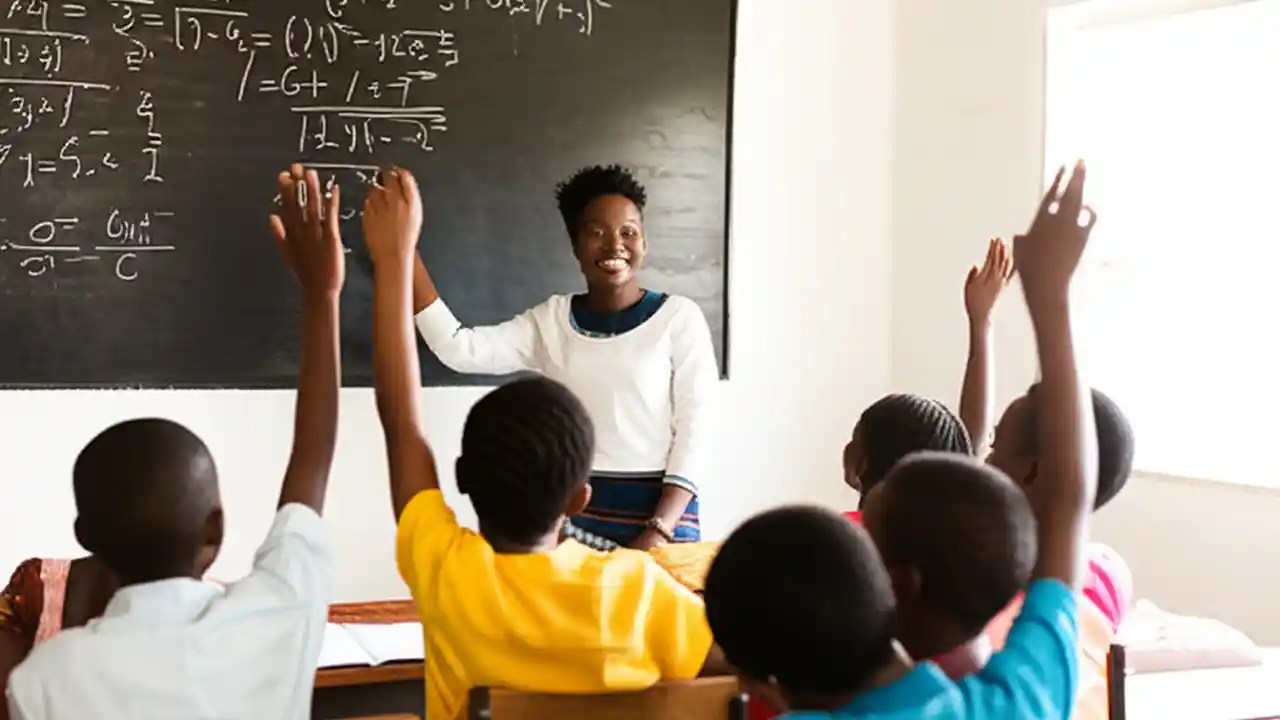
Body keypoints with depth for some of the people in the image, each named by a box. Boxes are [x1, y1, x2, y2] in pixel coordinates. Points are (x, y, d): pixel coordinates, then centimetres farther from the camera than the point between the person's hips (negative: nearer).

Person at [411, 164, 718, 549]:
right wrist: (406, 249, -9)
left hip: (658, 511, -2)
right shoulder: (551, 319, 7)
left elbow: (695, 432, -6)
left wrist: (658, 533, -16)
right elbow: (458, 348, -4)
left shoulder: (679, 317, -2)